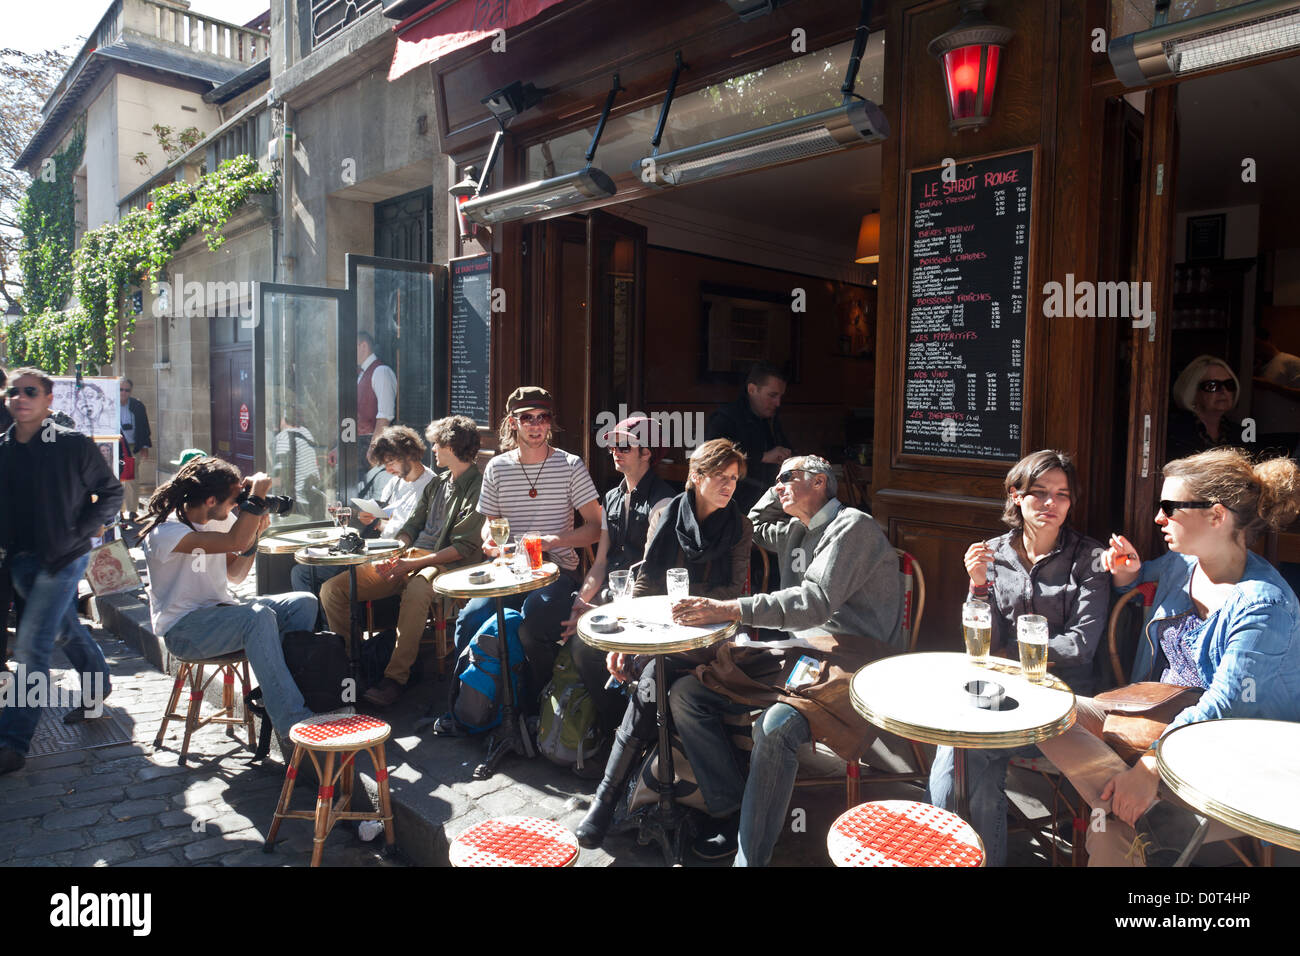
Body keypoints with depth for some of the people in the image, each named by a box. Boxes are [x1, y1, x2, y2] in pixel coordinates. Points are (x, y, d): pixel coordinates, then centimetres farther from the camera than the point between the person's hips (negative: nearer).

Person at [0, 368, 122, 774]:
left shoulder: (74, 445, -9)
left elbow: (111, 492, -2)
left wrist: (82, 532, -8)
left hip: (62, 558, -5)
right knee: (67, 629, 20)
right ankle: (97, 686, 42)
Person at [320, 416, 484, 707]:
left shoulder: (478, 487, -5)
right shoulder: (436, 483, 21)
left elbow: (465, 547, -13)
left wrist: (413, 564, -18)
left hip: (444, 565, -8)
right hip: (408, 558, 8)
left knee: (416, 591, -43)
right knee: (332, 589, -6)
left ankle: (395, 678, -33)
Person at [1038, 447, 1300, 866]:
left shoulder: (1264, 605, -20)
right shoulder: (1181, 564, 4)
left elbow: (1222, 706, -27)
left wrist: (1150, 767, -34)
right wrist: (1127, 573, 5)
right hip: (1161, 722, 9)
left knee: (1115, 831, -33)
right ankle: (1154, 820, -27)